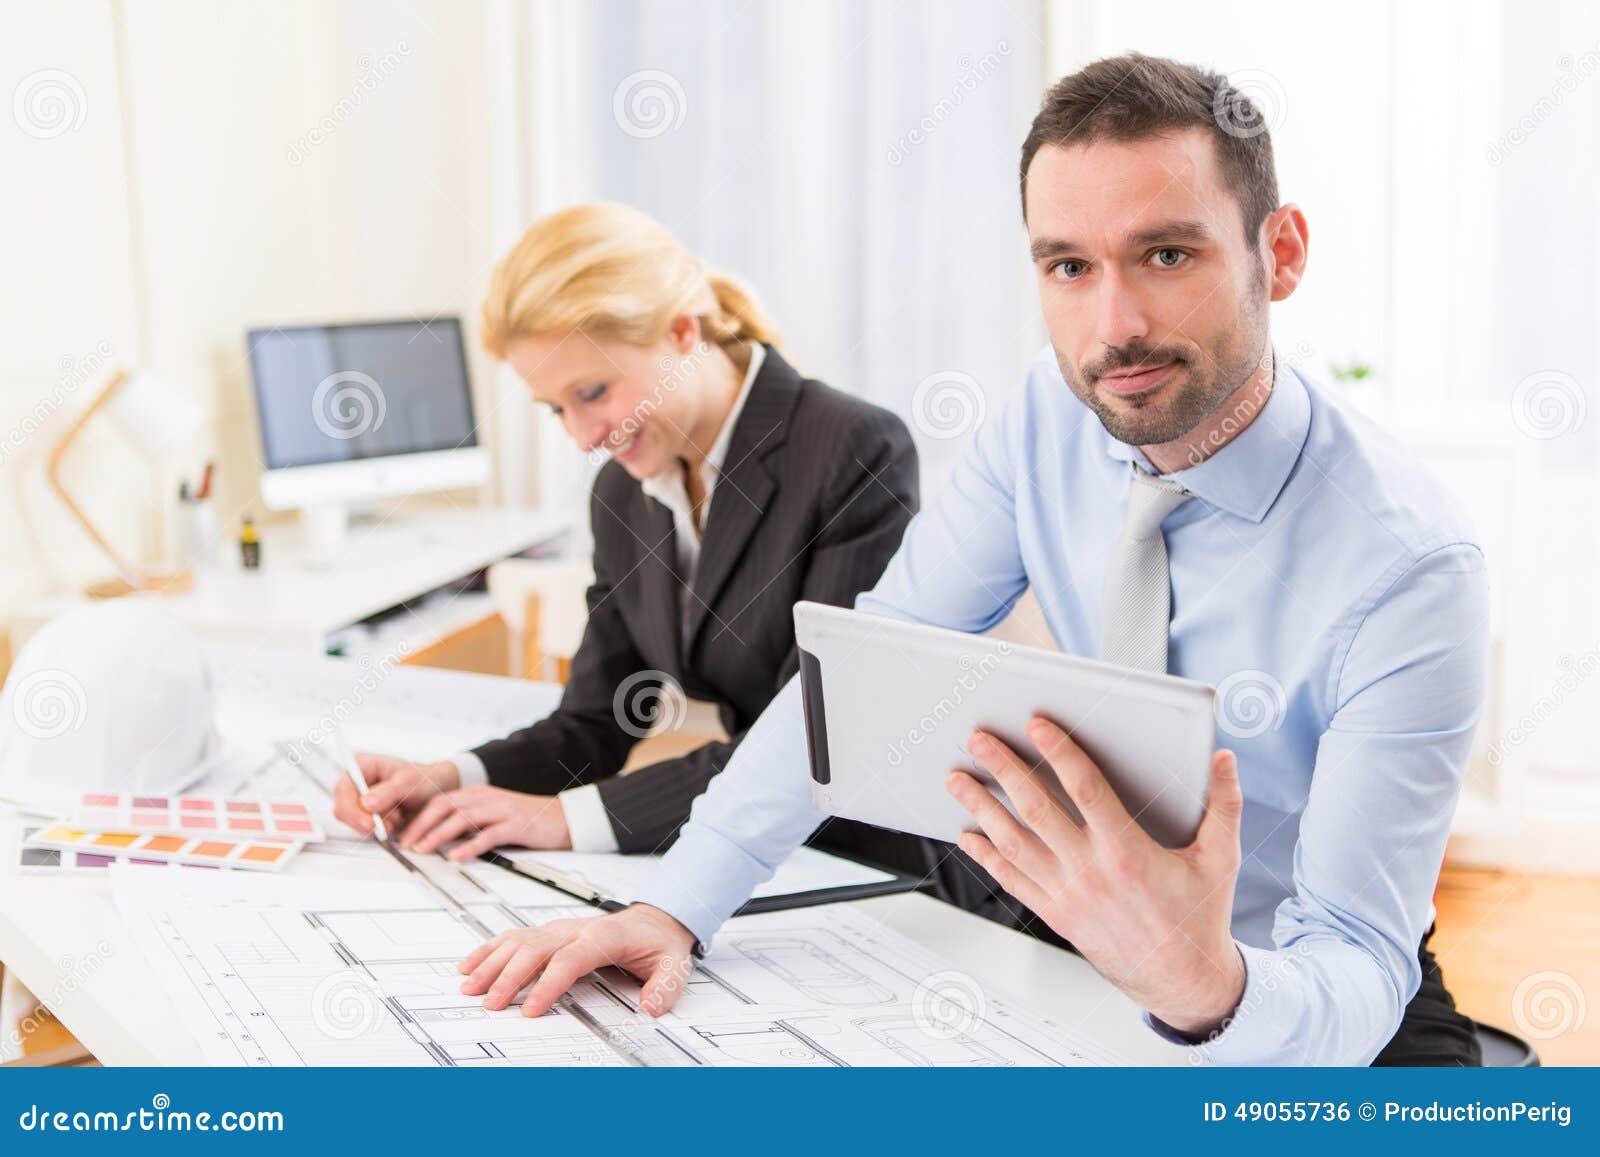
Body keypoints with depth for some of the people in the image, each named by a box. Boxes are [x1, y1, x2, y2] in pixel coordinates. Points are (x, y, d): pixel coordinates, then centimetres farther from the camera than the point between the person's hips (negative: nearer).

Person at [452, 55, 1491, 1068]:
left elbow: (1359, 973, -24)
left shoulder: (1410, 568, -23)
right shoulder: (1053, 421, -8)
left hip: (1305, 1012, -3)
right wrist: (674, 909, -20)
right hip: (1086, 952, 4)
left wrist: (1209, 985, -46)